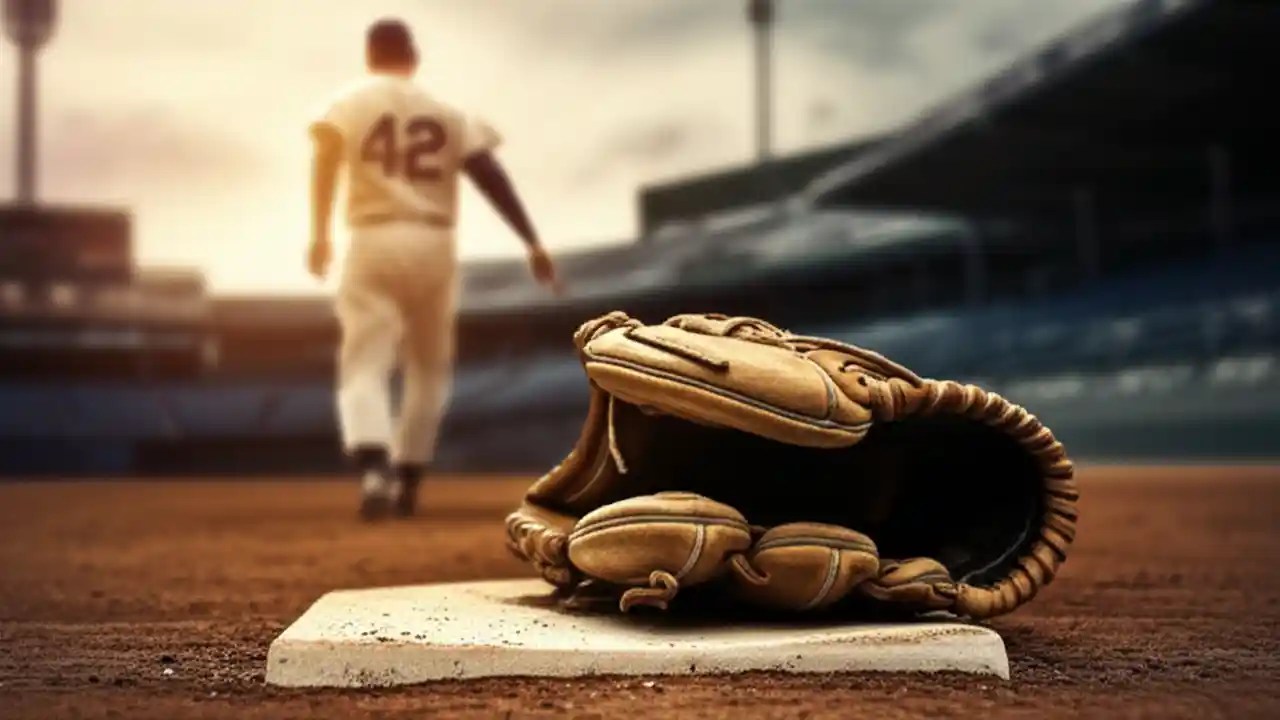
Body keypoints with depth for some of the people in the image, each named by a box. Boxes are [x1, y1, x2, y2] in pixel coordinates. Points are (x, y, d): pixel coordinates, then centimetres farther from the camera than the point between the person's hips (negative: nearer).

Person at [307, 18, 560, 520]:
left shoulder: (349, 104, 9)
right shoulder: (447, 113, 12)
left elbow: (326, 156, -9)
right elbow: (491, 176, 1)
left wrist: (319, 234, -11)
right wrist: (533, 244, -2)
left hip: (374, 244, -2)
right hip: (433, 246, 2)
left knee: (364, 368, -3)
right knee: (429, 370, 18)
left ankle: (375, 470, -29)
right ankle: (406, 482, 16)